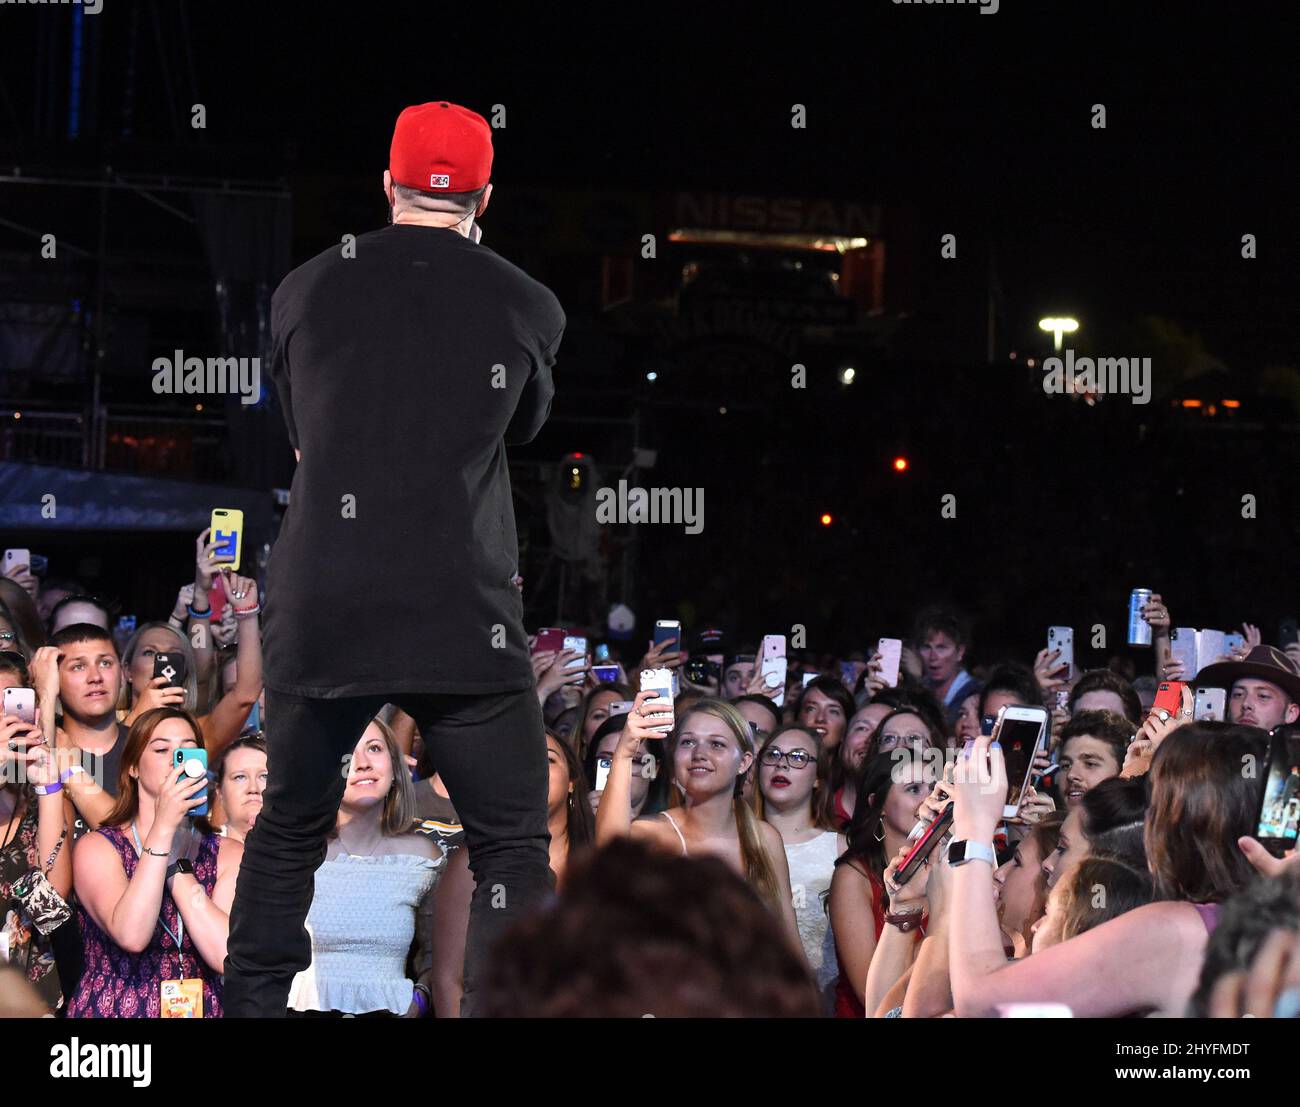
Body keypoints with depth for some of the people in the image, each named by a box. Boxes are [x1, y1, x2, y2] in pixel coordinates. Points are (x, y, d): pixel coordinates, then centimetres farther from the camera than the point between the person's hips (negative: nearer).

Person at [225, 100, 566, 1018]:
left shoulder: (305, 292, 5)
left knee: (288, 831, 19)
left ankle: (250, 1005, 23)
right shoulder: (527, 306, 0)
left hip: (319, 609, 3)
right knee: (513, 848, 4)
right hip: (463, 616, -3)